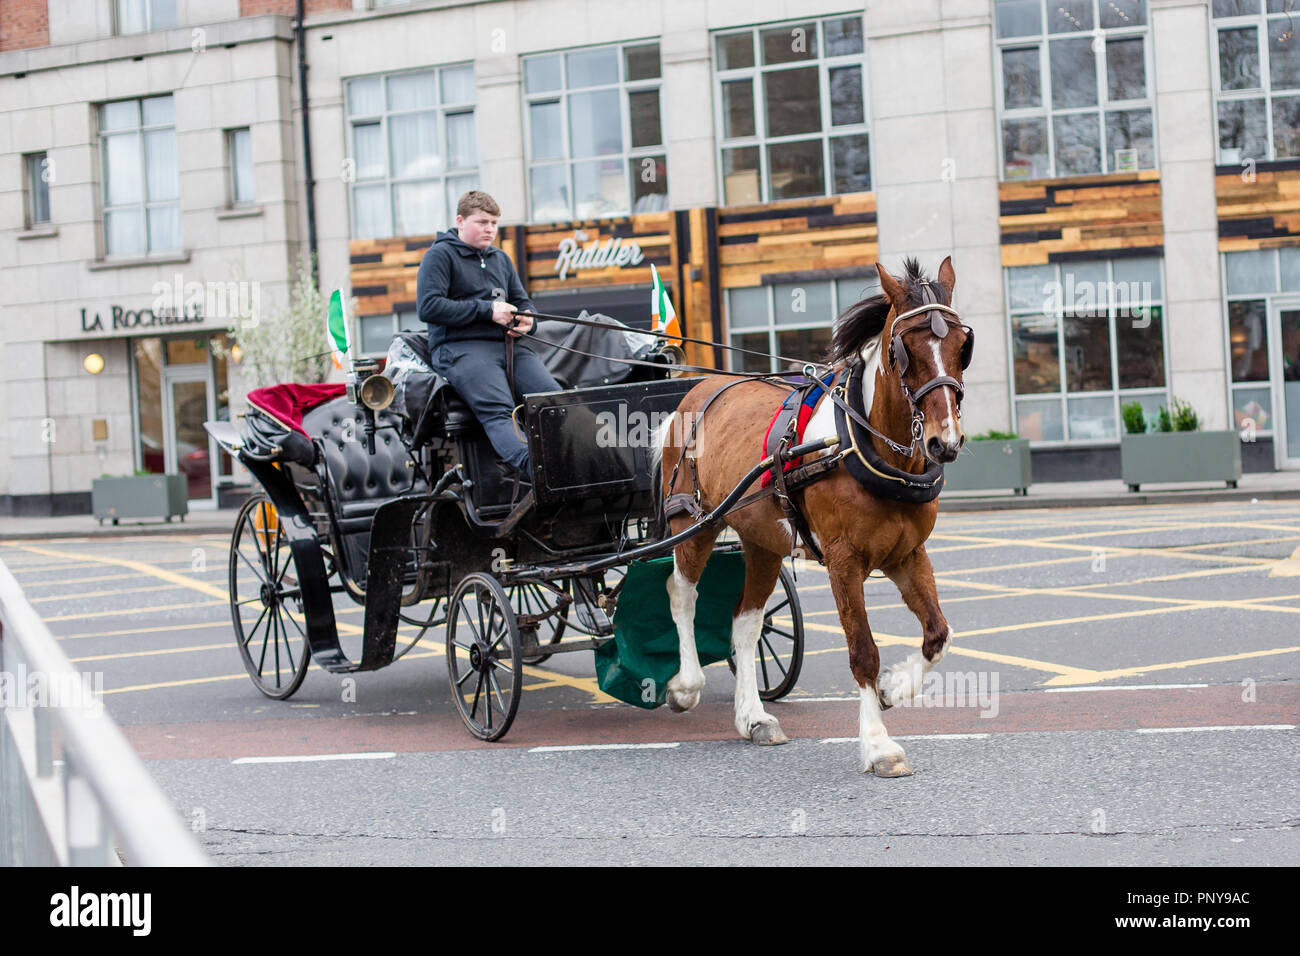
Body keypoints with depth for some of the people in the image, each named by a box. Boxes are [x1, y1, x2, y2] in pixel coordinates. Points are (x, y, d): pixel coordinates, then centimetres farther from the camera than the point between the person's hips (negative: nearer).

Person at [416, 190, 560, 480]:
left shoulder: (500, 258, 27)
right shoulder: (440, 255, 5)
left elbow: (522, 301, 32)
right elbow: (428, 307, -9)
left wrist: (527, 321, 5)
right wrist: (487, 310, -11)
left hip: (510, 345, 7)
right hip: (461, 347, -7)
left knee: (553, 396, -21)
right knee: (498, 410, -32)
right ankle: (531, 465, -55)